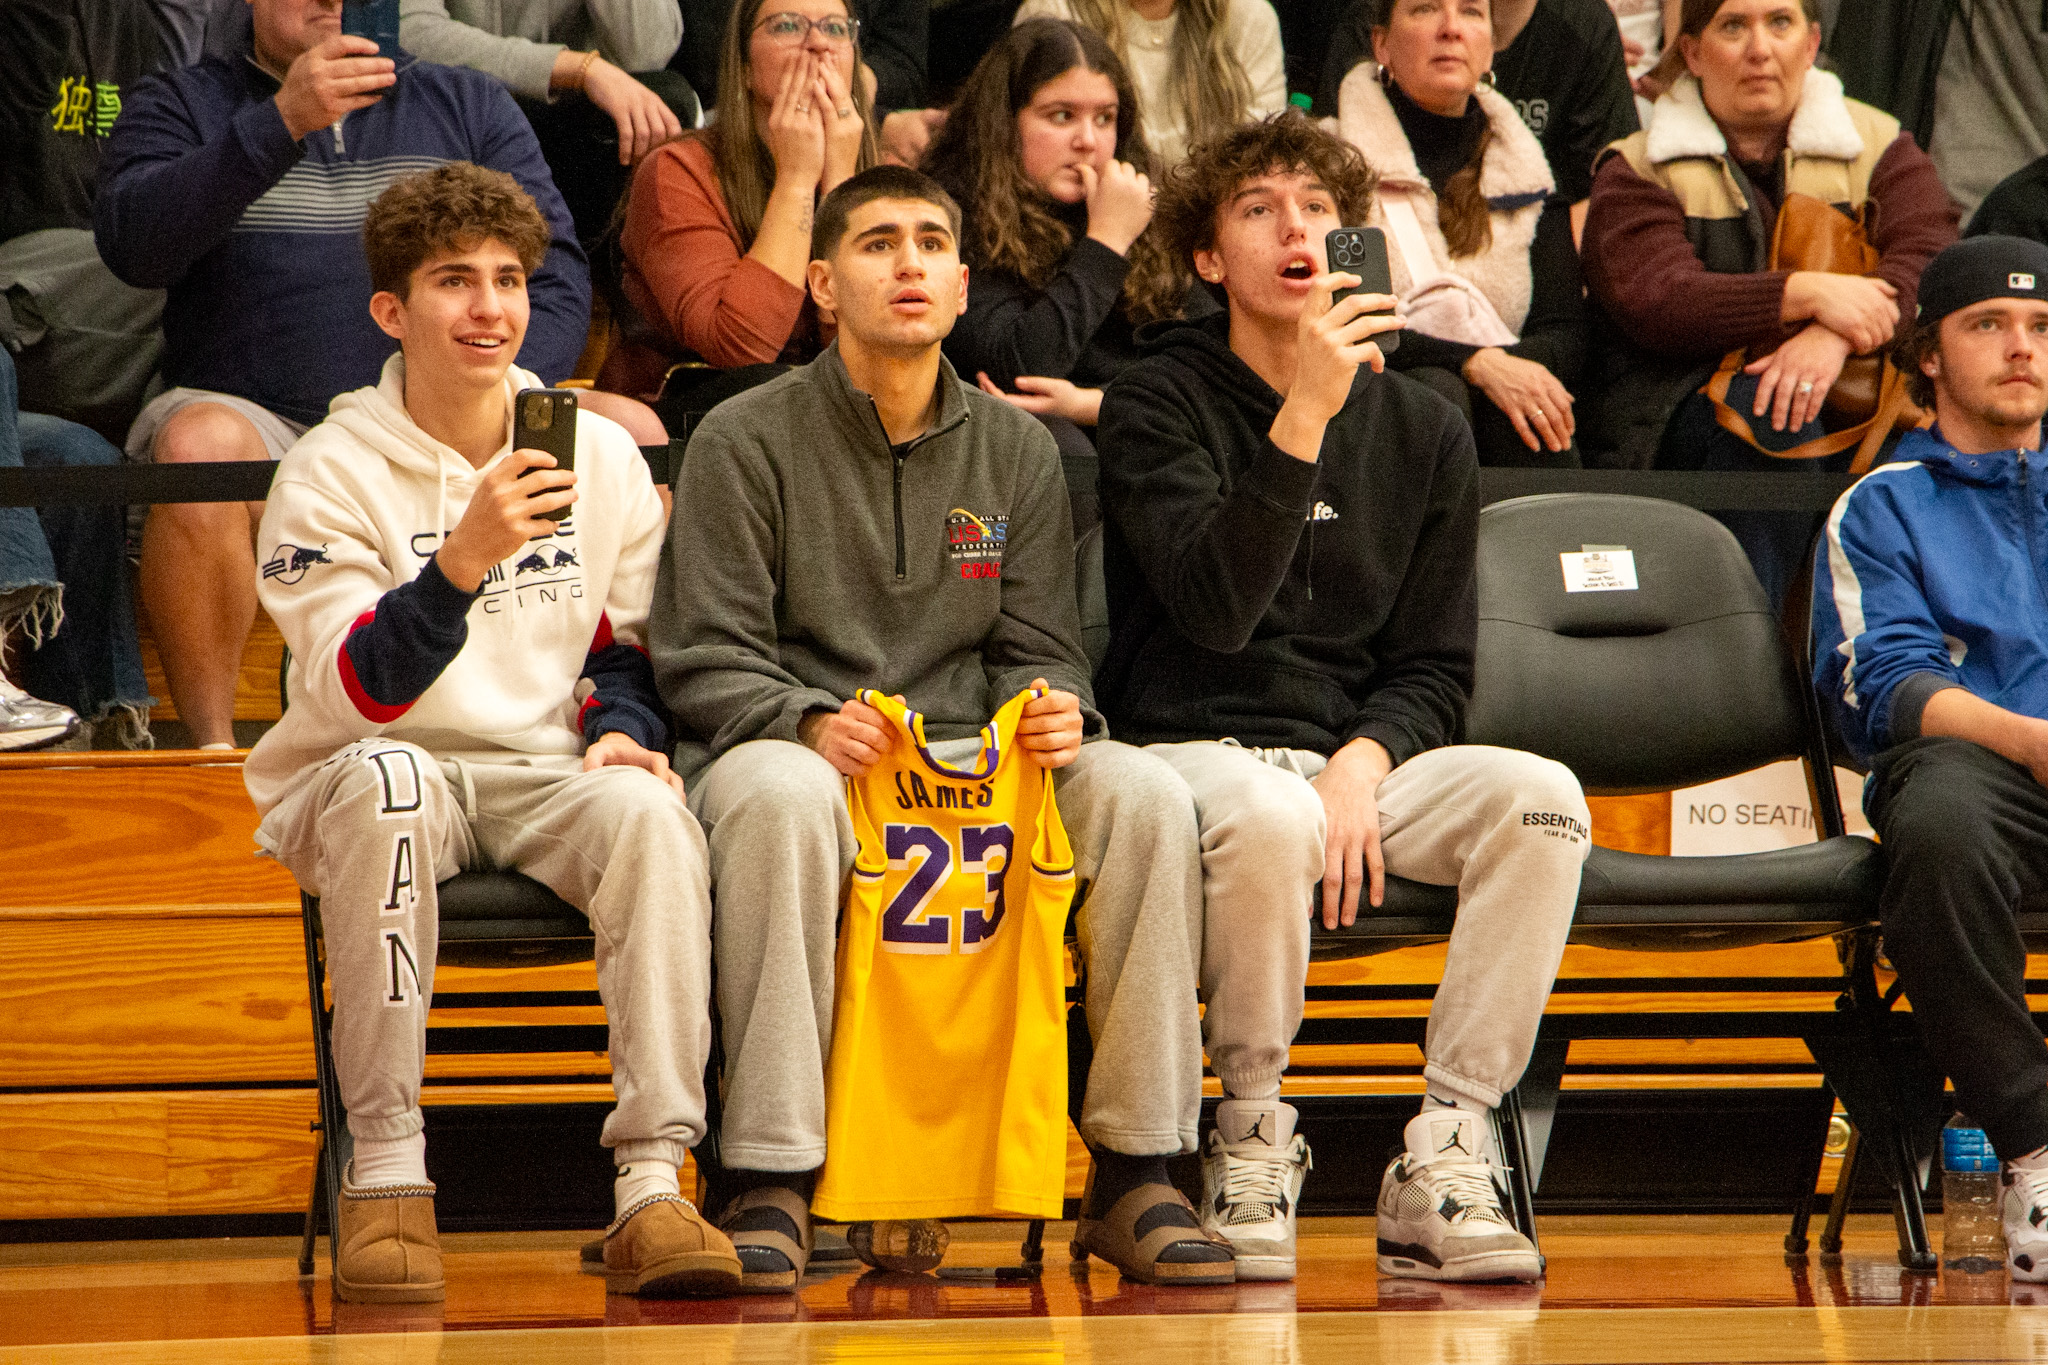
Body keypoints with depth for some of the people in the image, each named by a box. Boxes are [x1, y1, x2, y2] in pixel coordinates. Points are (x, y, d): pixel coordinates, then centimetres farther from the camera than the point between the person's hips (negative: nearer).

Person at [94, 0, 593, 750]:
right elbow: (133, 244, -9)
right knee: (201, 440, -37)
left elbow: (558, 281, 9)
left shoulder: (470, 105, 18)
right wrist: (283, 123, -21)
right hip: (262, 425, -2)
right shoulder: (184, 105, 11)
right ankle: (212, 749, -29)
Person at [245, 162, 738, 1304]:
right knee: (381, 779, -38)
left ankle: (653, 1189, -33)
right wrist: (464, 561, -33)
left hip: (545, 779, 3)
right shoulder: (333, 472, -7)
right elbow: (356, 695, -18)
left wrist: (621, 727, -7)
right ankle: (386, 1179, -32)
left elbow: (633, 645, 17)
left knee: (647, 806, -31)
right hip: (375, 779, -3)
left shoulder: (602, 457, 6)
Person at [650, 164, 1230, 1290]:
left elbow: (1037, 648, 14)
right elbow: (703, 661, -2)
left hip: (978, 755, 4)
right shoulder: (745, 440, 2)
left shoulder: (1015, 448, 15)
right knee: (781, 796, -41)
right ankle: (769, 1184, -36)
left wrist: (1054, 711, -11)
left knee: (1143, 792, -25)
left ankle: (1134, 1178, -20)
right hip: (789, 745, -4)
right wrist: (809, 721, -22)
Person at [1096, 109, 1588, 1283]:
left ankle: (1444, 1160, -23)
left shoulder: (1423, 432, 13)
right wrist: (1306, 413, -25)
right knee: (1272, 818, -39)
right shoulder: (1161, 403, -1)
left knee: (1542, 798, -26)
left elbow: (1435, 669, 11)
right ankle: (1253, 1136, -15)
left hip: (1356, 756, 4)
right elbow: (1215, 605, -18)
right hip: (1190, 749, -4)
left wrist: (1362, 764, -11)